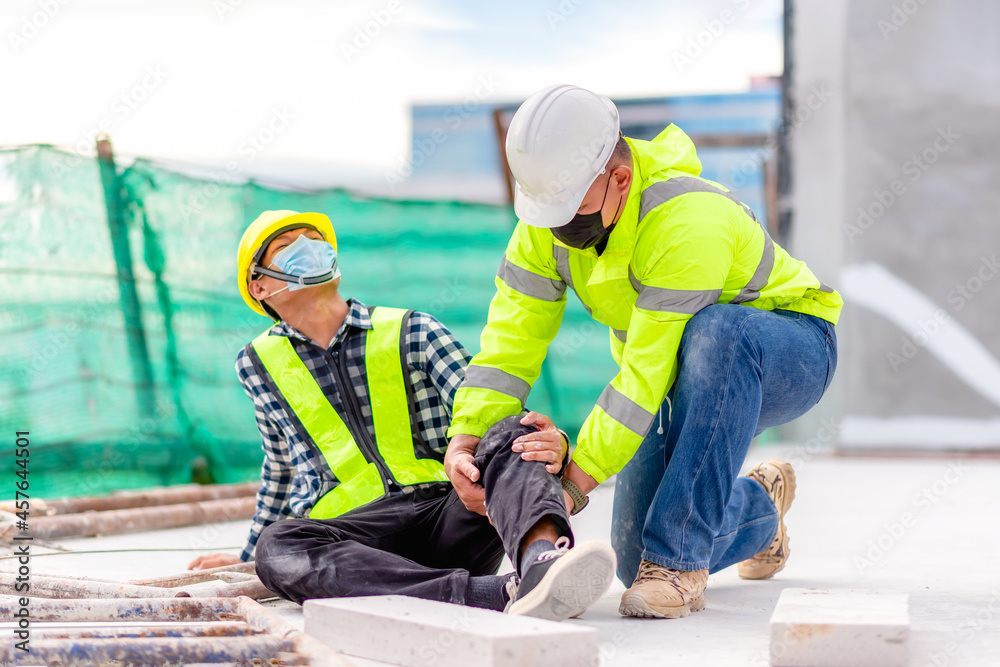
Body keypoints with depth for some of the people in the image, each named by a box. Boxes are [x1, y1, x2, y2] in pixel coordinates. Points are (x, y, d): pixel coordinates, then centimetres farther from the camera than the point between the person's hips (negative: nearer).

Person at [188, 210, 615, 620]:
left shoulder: (413, 333, 13)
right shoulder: (258, 365, 19)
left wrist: (553, 446, -20)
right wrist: (250, 553, 42)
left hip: (449, 515, 1)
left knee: (514, 435, -25)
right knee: (277, 547, -34)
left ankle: (543, 558, -60)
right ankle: (495, 596, -53)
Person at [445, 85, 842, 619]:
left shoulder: (687, 222, -36)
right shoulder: (548, 219, -14)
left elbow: (649, 374, -38)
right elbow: (514, 333, -15)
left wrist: (576, 479, -39)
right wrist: (466, 434, -30)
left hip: (791, 355, -6)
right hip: (696, 383, 7)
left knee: (715, 334, -43)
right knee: (636, 565, -5)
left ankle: (680, 559, -34)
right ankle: (759, 516, 28)